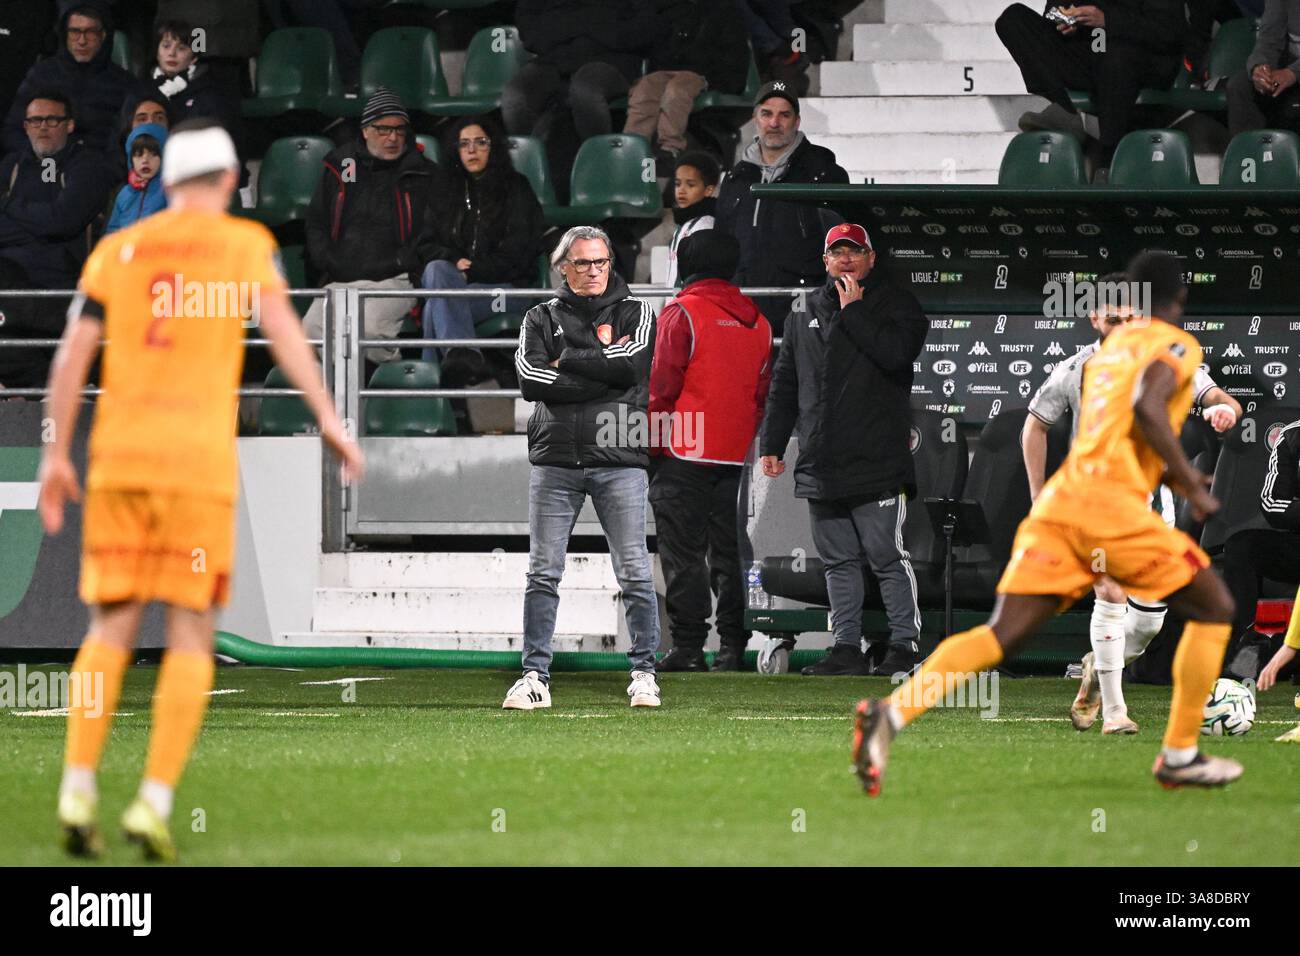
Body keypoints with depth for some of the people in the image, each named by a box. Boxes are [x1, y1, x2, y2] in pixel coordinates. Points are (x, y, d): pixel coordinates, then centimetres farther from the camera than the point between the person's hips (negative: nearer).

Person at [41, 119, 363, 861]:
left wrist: (58, 454, 10)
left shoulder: (117, 249, 12)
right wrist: (329, 420, -14)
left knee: (112, 629, 9)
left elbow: (74, 353, 6)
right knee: (191, 637, 3)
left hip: (118, 457, 3)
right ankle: (155, 801, -8)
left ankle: (79, 788, -6)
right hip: (199, 457, -3)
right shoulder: (246, 244, 6)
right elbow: (281, 327, -10)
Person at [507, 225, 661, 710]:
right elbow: (532, 380, -6)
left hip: (619, 459, -1)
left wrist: (566, 360, -4)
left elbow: (629, 364, -12)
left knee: (635, 573, -2)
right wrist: (602, 378, -9)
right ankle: (535, 675, 4)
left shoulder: (635, 313, 8)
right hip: (555, 460, 1)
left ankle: (644, 672, 6)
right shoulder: (541, 319, 11)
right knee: (542, 573, -1)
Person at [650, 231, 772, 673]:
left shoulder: (681, 313, -8)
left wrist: (650, 441, -2)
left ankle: (688, 647, -7)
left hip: (686, 454, -6)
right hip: (739, 454, 6)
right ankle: (733, 645, 8)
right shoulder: (756, 321, 10)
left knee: (683, 554, -3)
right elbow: (764, 391, 14)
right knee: (730, 554, 10)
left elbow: (663, 386, -11)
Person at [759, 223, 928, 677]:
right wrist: (771, 444, 14)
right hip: (820, 465, 6)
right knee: (839, 562, 8)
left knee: (888, 557, -5)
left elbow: (897, 352, -19)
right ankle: (846, 647, 12)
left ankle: (905, 644, -1)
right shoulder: (806, 312, 17)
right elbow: (784, 383, 20)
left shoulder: (896, 304, 2)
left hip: (877, 464, -6)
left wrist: (853, 311, -11)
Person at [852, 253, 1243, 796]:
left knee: (1001, 634, -3)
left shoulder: (1108, 348, 27)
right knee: (1214, 609, 11)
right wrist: (1188, 485, -8)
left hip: (1057, 501, 6)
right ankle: (1180, 756, 10)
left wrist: (1171, 476, 40)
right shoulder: (1176, 347, 4)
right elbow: (1147, 409, -16)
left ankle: (891, 714, -24)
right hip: (1111, 505, -6)